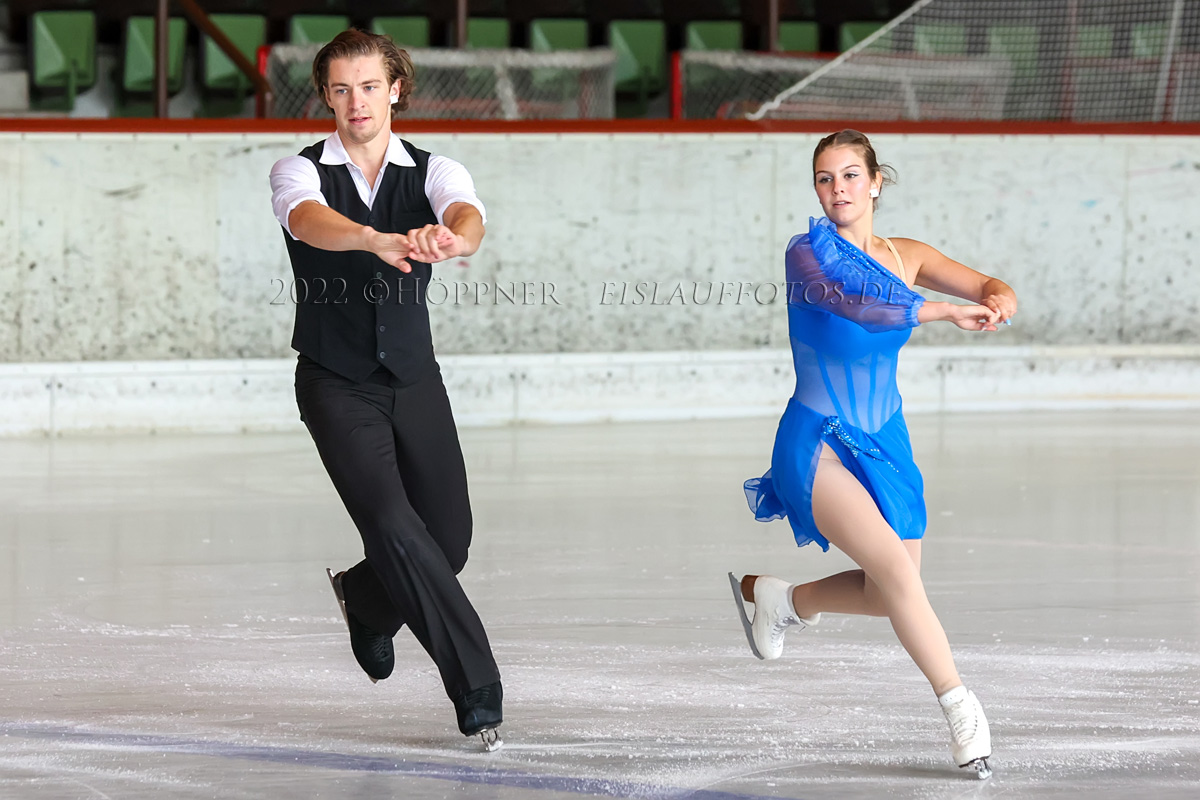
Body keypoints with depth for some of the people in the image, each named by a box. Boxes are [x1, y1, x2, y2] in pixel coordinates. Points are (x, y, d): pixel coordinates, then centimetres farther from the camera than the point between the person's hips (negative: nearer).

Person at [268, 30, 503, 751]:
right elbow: (314, 223, -30)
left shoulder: (434, 173, 0)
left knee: (449, 540, 4)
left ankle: (366, 598, 39)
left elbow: (469, 216, -24)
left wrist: (453, 237, -51)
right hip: (336, 385, -3)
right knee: (392, 525, -19)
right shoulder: (300, 172, -6)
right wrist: (378, 239, -53)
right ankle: (478, 690, -14)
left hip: (415, 379, 3)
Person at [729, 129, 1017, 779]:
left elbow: (988, 287, -4)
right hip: (817, 445, -6)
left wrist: (999, 300, -28)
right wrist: (943, 311, -28)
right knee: (896, 567, -21)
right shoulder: (807, 252, -9)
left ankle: (776, 598, 29)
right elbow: (849, 305, -27)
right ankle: (961, 711, -14)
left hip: (884, 444, 6)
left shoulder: (906, 257, 5)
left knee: (890, 594, 3)